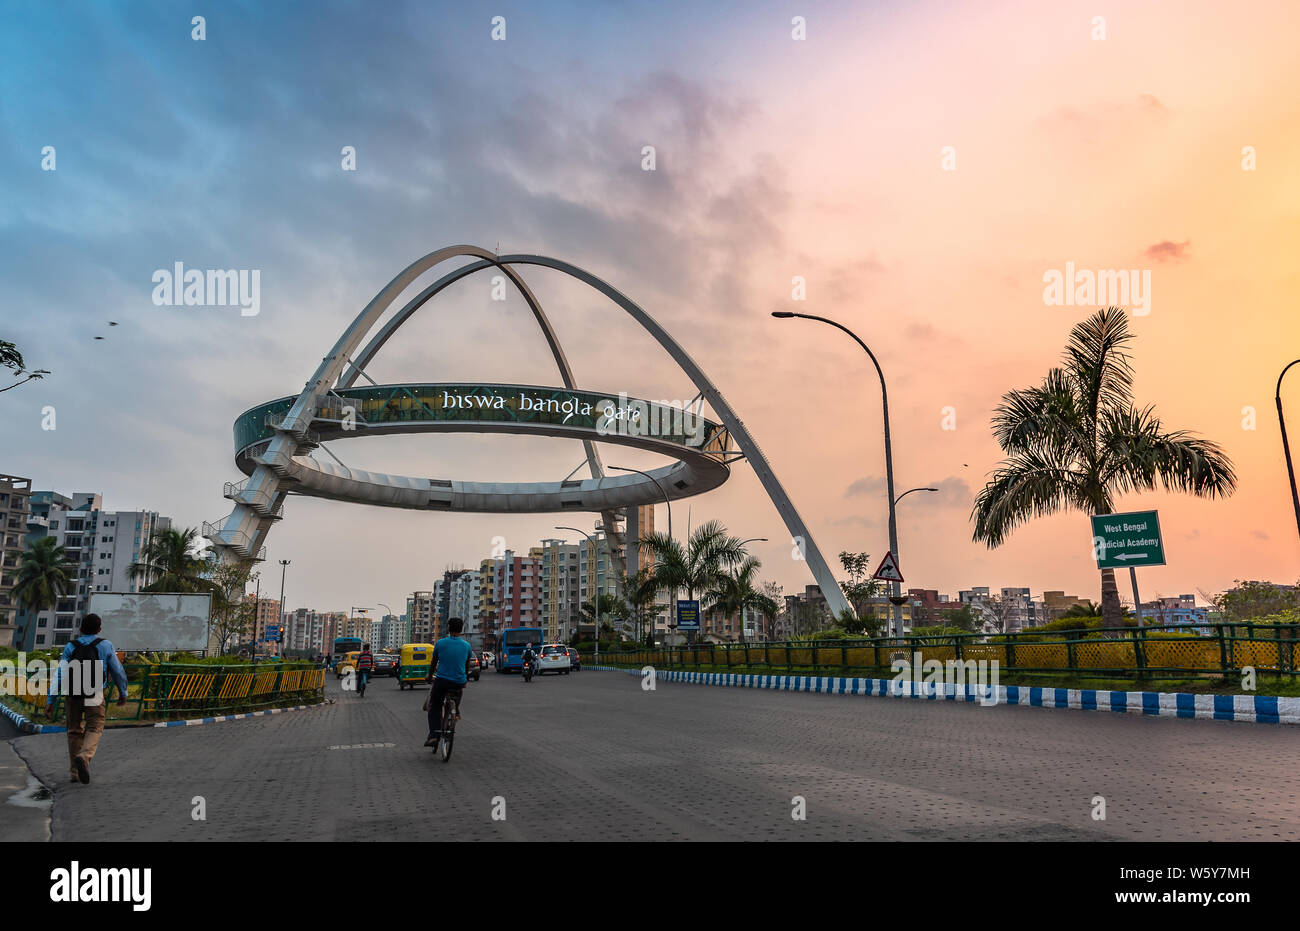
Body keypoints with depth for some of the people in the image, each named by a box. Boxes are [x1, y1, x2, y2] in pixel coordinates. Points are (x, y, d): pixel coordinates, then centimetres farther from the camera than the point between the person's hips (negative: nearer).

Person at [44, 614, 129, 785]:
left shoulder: (71, 647, 6)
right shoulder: (105, 645, 1)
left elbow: (59, 673, -2)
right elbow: (118, 671, 6)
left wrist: (50, 701, -2)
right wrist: (123, 693, 19)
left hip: (73, 696, 3)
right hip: (94, 696, -3)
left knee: (74, 732, 14)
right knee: (94, 729, 4)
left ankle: (73, 773, 18)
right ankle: (84, 757, -25)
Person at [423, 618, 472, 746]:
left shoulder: (440, 643, -4)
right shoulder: (467, 645, 0)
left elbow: (433, 663, 10)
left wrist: (429, 676, 27)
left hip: (442, 681, -1)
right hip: (459, 682, 1)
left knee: (434, 708, 13)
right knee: (461, 688, 35)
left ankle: (434, 735, -1)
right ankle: (456, 711, 31)